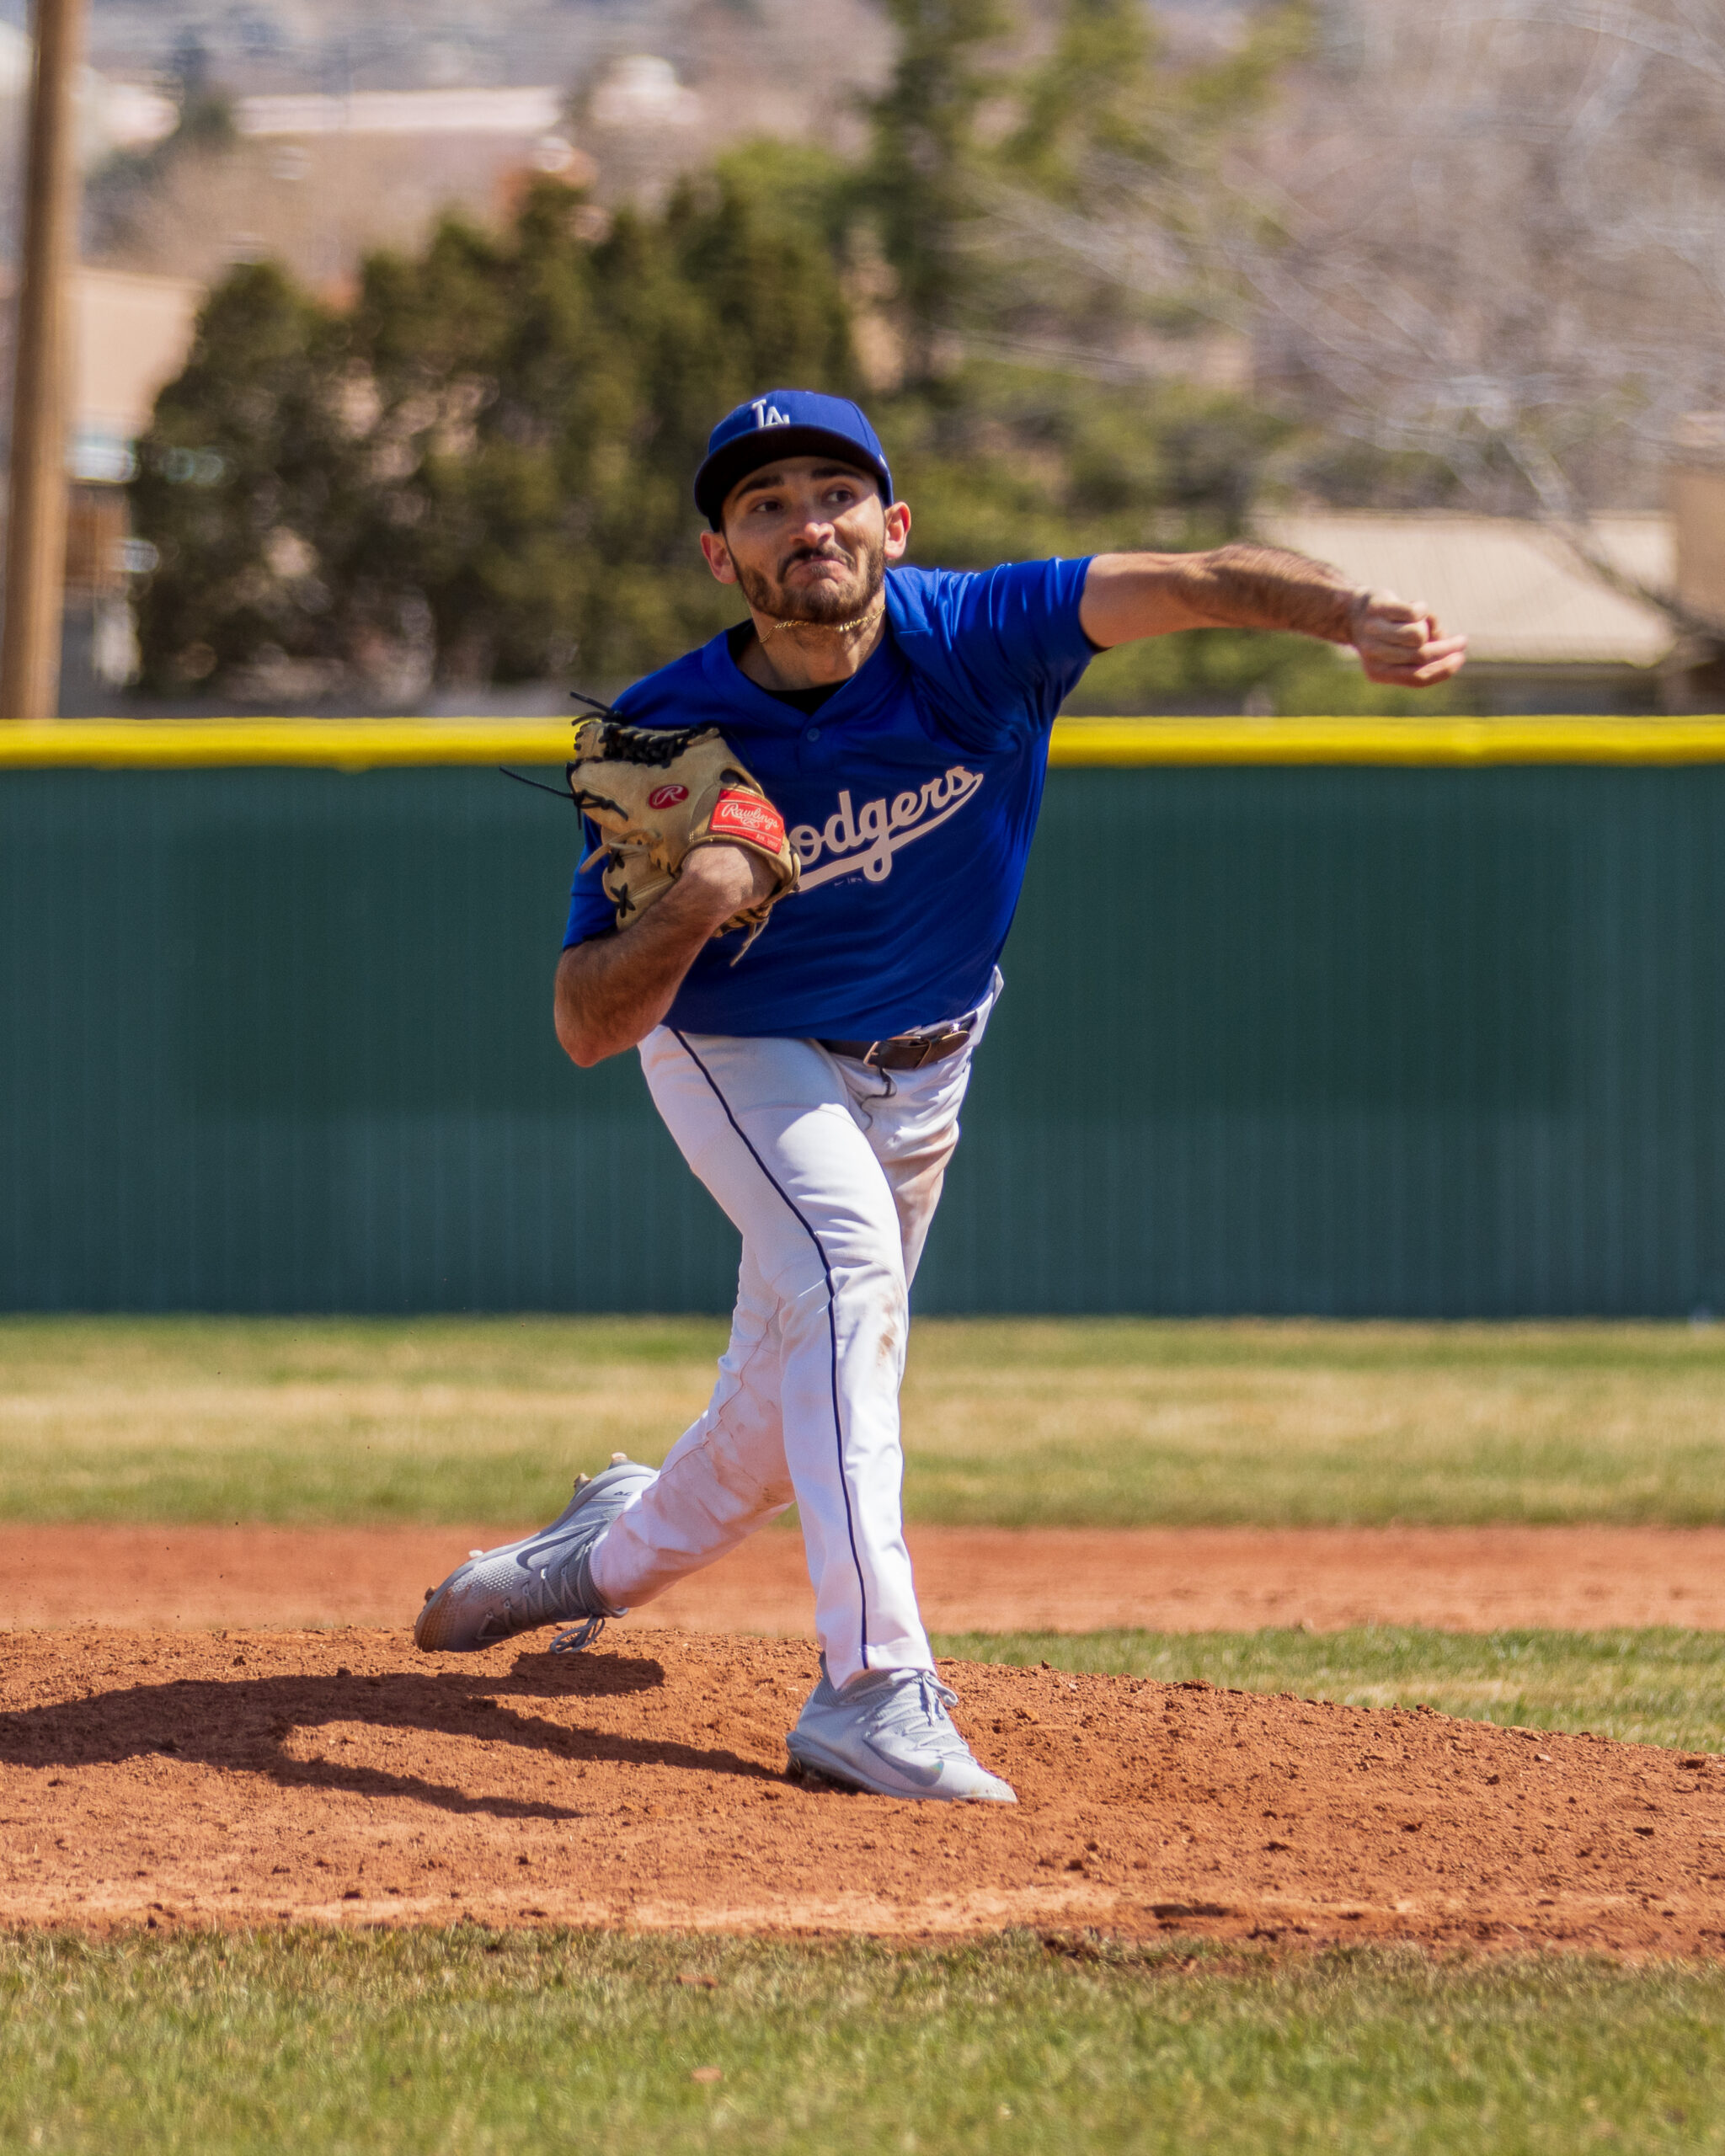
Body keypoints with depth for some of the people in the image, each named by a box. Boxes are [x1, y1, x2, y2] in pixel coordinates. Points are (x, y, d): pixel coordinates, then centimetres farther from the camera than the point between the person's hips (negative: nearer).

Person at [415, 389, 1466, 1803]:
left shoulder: (974, 641, -27)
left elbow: (1197, 582, -43)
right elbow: (587, 1029, -25)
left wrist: (1355, 616, -62)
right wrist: (691, 906, -45)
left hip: (917, 1071, 3)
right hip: (740, 1051, -3)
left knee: (799, 1397, 13)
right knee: (846, 1264, -30)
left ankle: (618, 1553, 45)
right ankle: (873, 1690, -33)